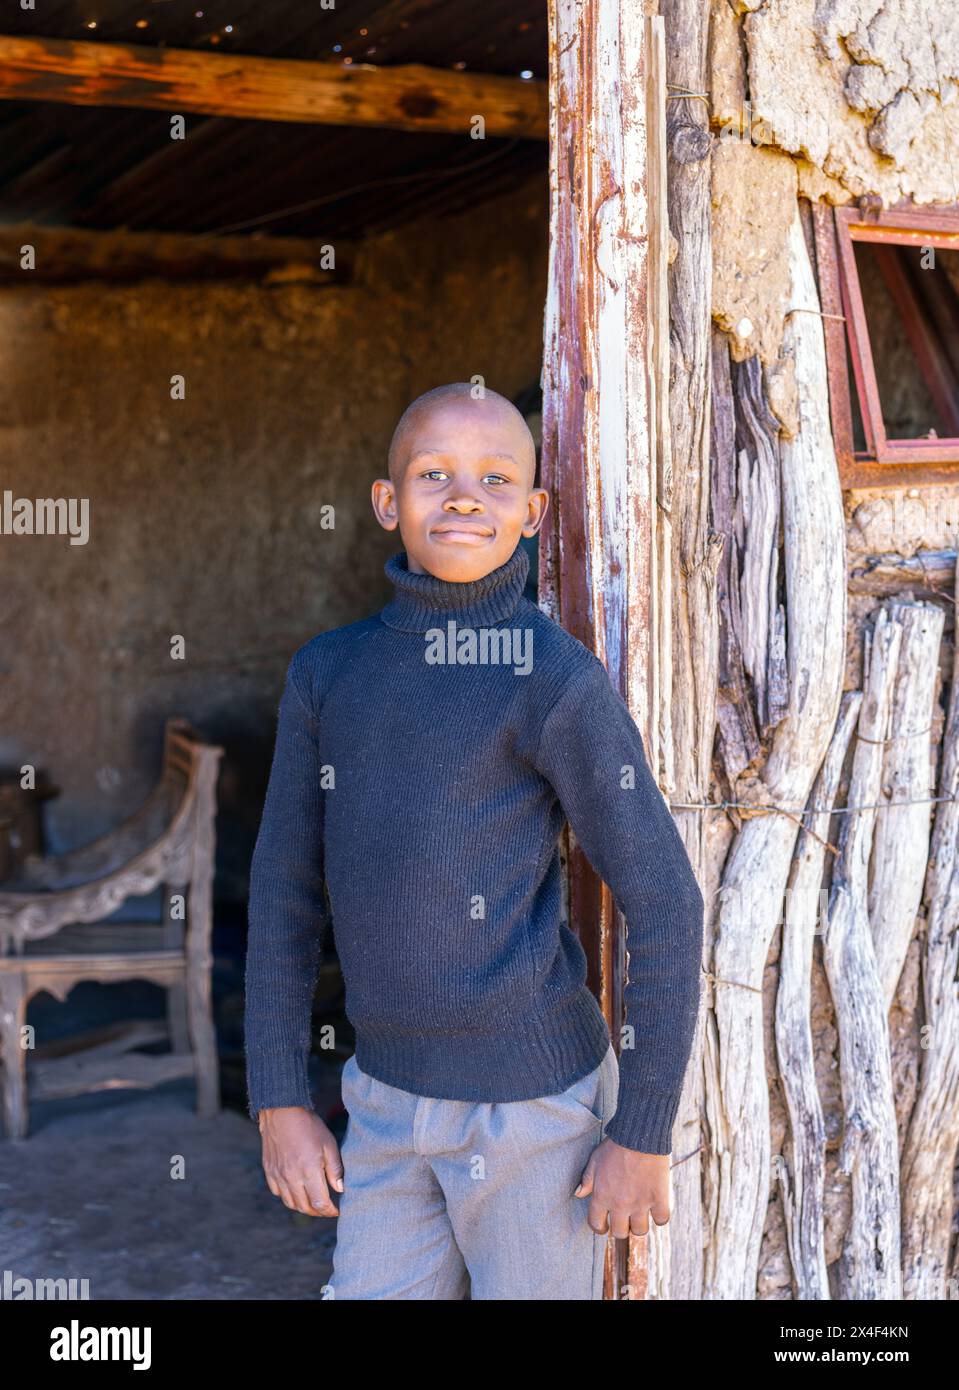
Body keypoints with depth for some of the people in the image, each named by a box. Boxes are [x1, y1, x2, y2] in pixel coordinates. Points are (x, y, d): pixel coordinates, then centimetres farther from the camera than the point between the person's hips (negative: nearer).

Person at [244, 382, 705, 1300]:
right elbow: (286, 888, 6)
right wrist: (278, 1101, 2)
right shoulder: (327, 674, 1)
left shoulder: (560, 682, -14)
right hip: (392, 1101, 5)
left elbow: (666, 906, -12)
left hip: (537, 1101, -5)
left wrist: (643, 1135, -11)